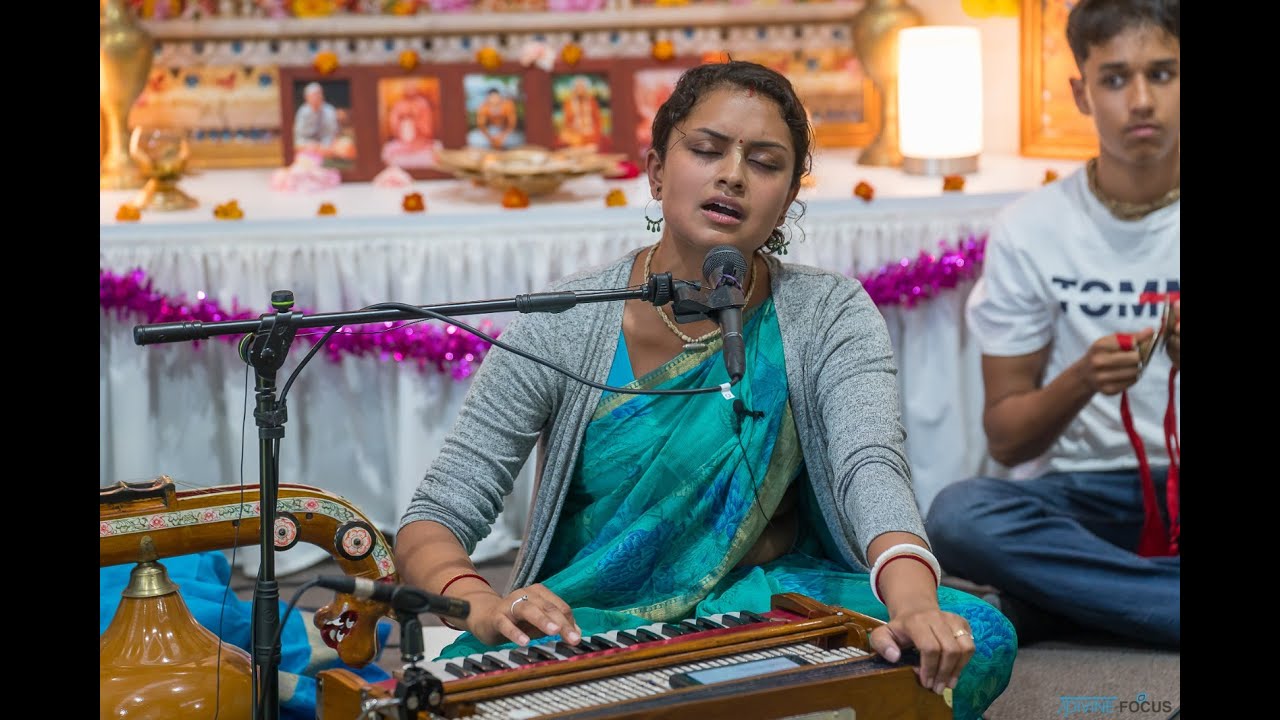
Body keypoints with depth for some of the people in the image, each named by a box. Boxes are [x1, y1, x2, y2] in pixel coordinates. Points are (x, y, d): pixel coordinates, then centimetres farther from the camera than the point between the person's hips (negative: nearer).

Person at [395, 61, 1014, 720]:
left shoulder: (829, 317, -2)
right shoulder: (566, 326, -6)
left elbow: (871, 467, -21)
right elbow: (431, 524, -8)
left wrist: (912, 603, -44)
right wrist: (480, 606, -33)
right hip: (590, 620, -1)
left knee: (979, 641, -25)